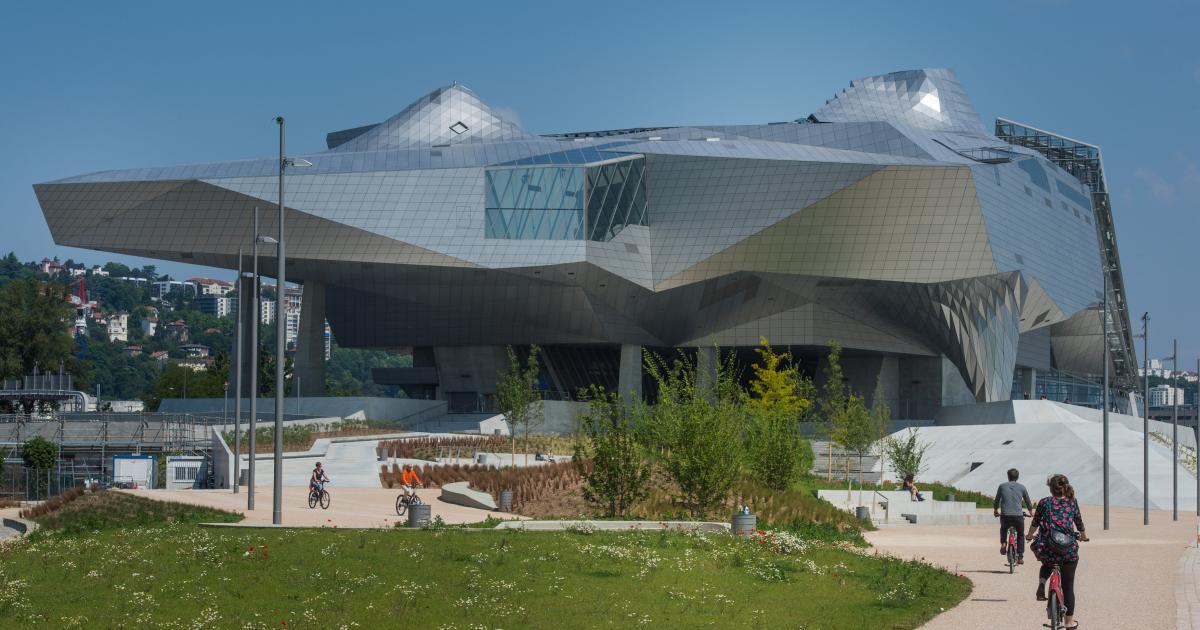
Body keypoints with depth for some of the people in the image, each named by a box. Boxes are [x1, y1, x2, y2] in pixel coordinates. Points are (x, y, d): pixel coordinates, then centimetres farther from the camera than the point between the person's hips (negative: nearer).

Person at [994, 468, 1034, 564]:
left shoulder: (1002, 486, 10)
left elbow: (996, 502, 19)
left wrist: (995, 511, 39)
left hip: (1005, 516, 1)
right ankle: (1020, 557, 16)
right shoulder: (1021, 487, 9)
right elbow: (1029, 503, 19)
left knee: (1003, 529, 33)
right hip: (1018, 516, -1)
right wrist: (1031, 511, 40)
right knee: (1020, 535, 22)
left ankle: (1003, 543, 10)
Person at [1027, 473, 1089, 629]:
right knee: (1068, 586, 12)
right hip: (1069, 550, 0)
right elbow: (1079, 523, 17)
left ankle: (1041, 584, 8)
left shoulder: (1045, 502, 1)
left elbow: (1035, 523, 12)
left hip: (1046, 547, 0)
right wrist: (1083, 536, 38)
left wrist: (1030, 536, 32)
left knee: (1047, 564, 36)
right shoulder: (1072, 503, 4)